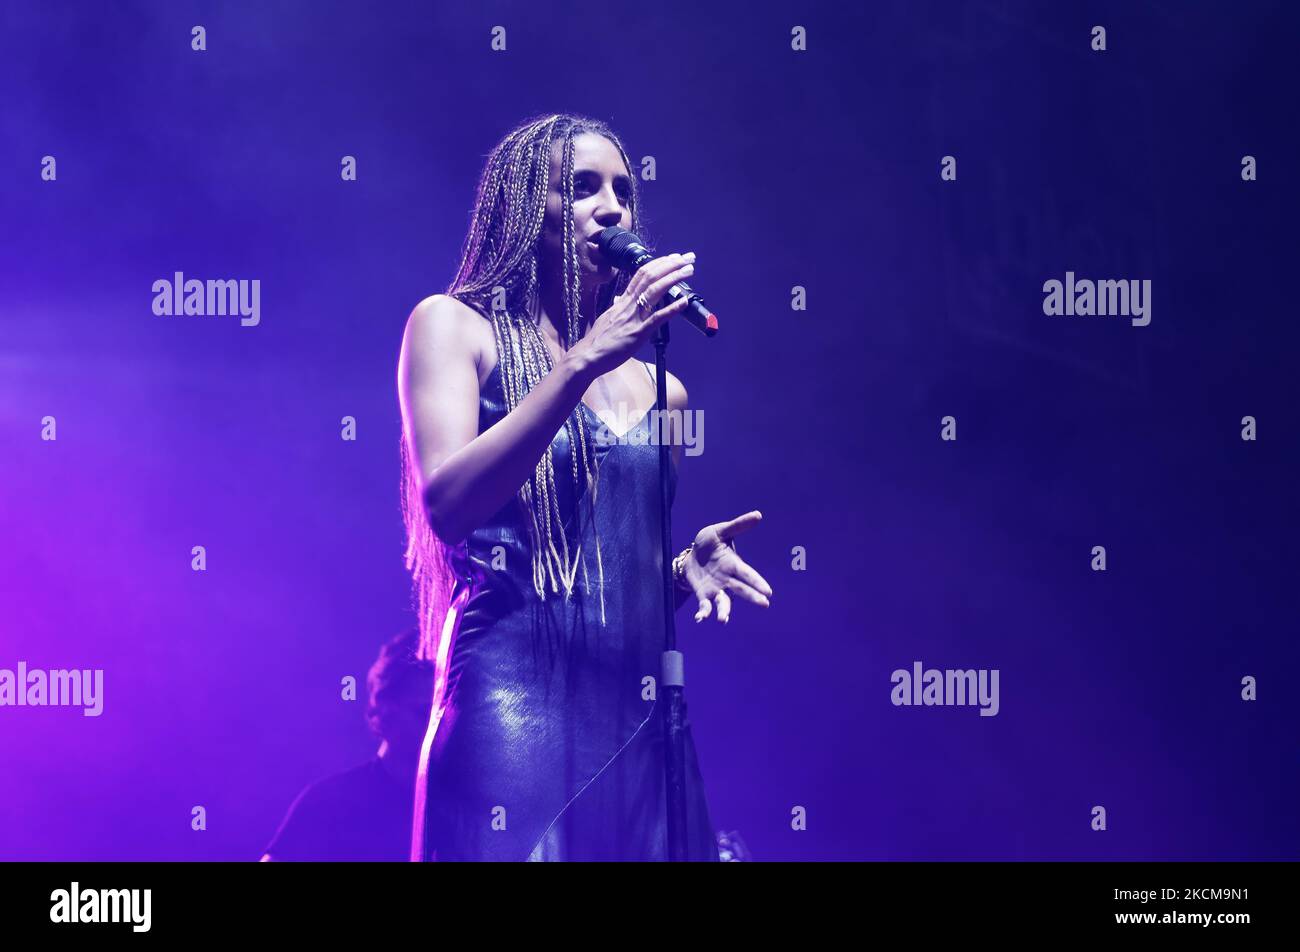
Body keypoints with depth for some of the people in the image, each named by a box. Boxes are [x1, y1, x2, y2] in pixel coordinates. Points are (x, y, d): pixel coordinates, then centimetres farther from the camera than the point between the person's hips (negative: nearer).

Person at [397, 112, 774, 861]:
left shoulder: (660, 389, 16)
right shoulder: (454, 325, 4)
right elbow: (446, 506, -12)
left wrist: (687, 566, 1)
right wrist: (581, 364, -17)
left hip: (640, 714, 5)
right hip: (512, 698, -5)